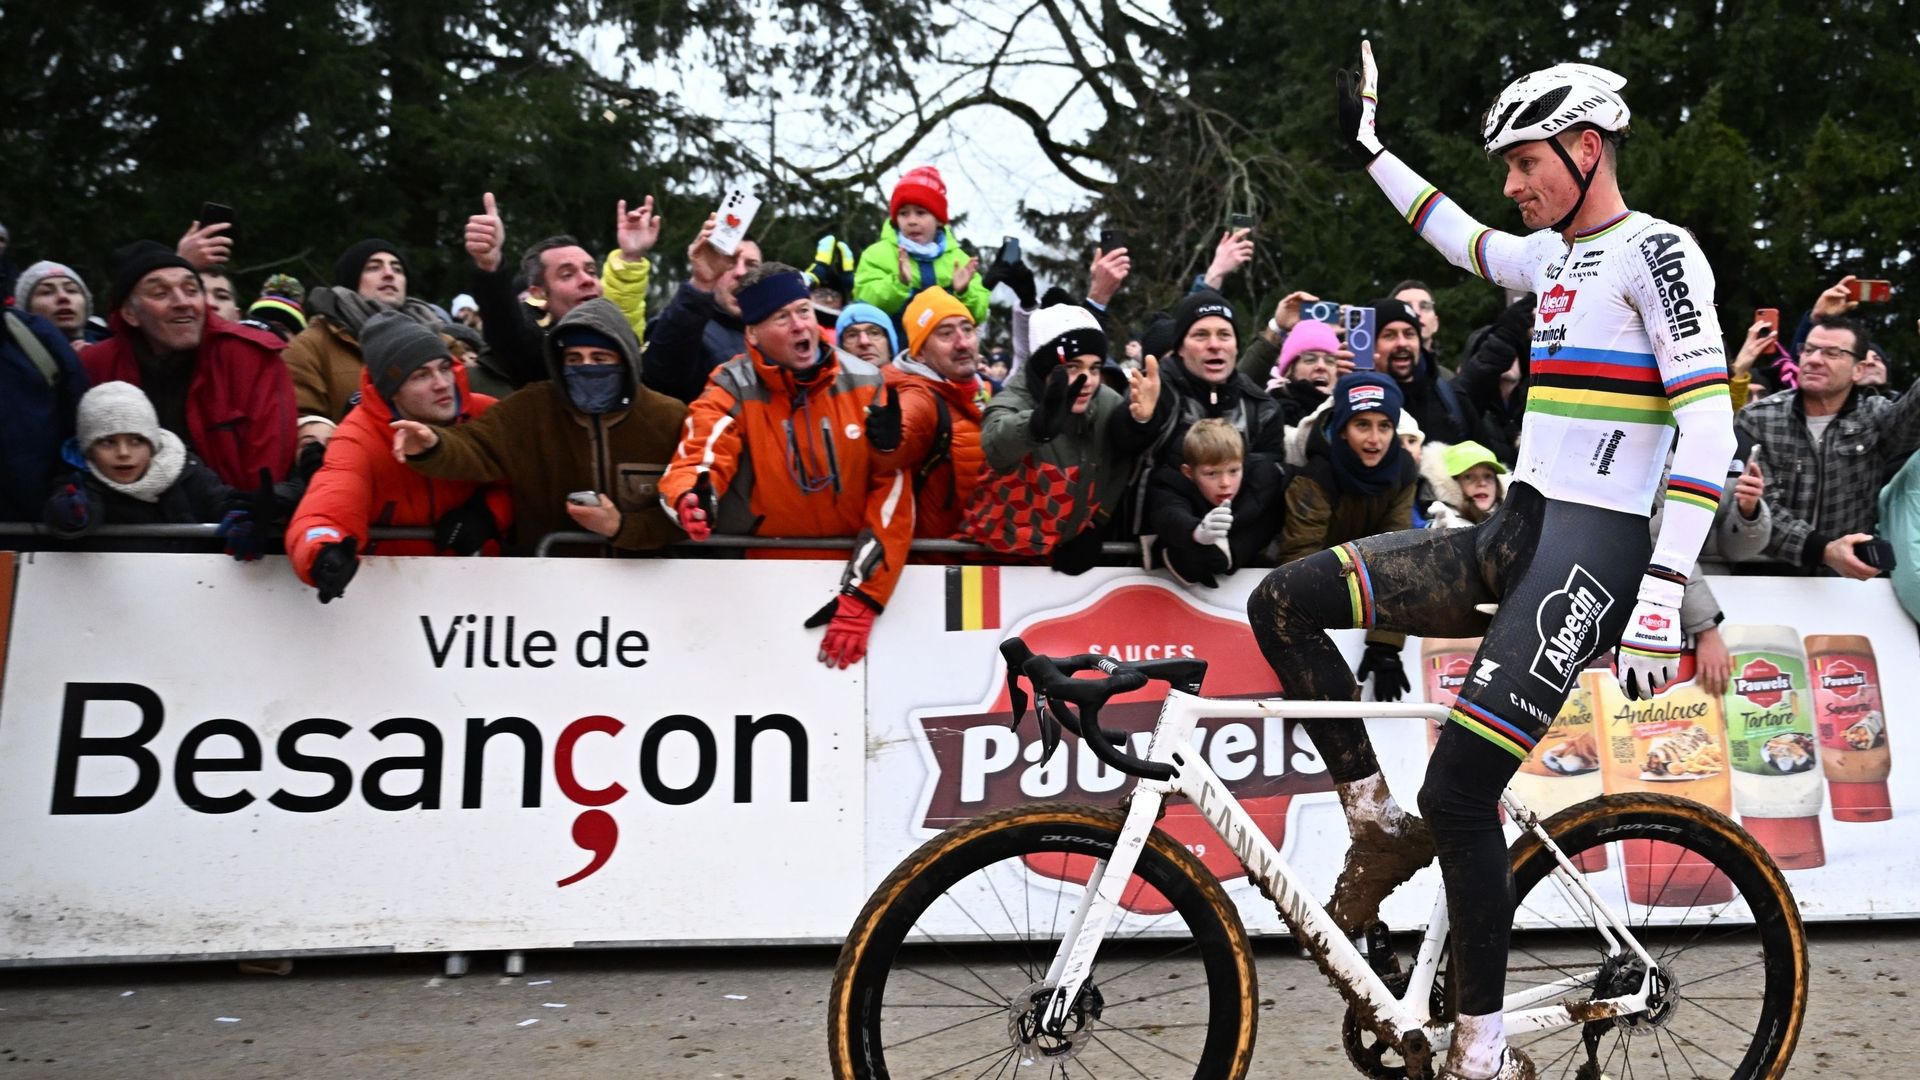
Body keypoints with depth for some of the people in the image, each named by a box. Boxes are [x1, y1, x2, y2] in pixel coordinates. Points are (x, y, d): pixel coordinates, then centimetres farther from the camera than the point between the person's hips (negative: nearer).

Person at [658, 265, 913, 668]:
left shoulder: (867, 384, -2)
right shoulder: (732, 392, -5)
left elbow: (892, 488, -4)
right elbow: (698, 461, -18)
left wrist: (861, 597, -10)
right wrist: (692, 498, -43)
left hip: (854, 571, 1)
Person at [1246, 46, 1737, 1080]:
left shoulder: (1654, 250, -7)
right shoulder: (1555, 258, 18)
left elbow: (1708, 423, -16)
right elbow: (1460, 238, 39)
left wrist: (1664, 594, -23)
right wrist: (1369, 148, 41)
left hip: (1594, 546, -8)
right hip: (1513, 532, 8)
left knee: (1459, 789, -17)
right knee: (1283, 601, -4)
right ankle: (1382, 821, 5)